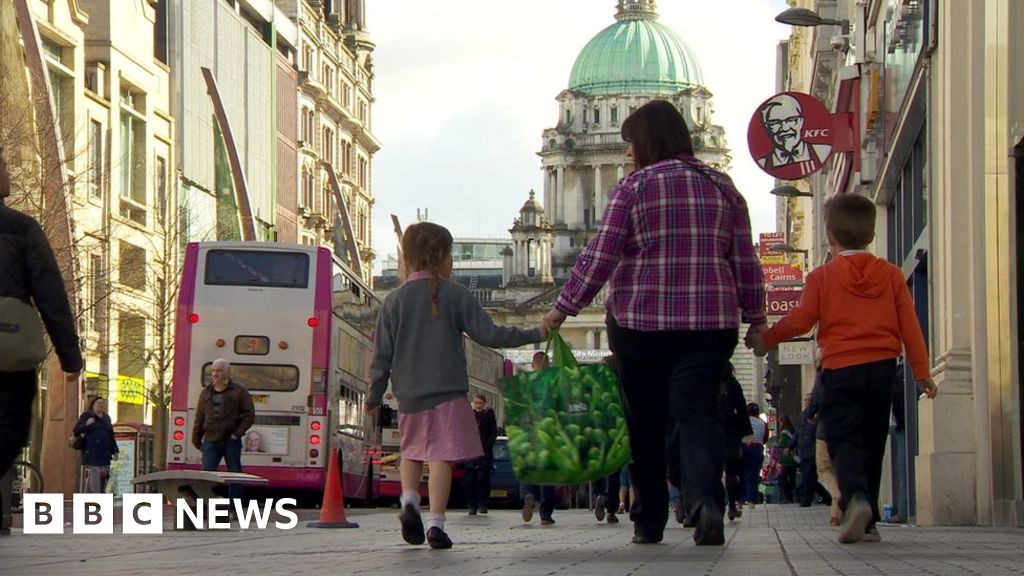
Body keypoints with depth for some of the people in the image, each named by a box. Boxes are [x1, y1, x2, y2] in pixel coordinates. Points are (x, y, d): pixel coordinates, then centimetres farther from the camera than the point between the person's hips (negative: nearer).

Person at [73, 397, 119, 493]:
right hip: (91, 452, -6)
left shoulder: (106, 418, 15)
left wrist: (114, 451, 16)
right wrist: (86, 424, -29)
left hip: (103, 453, 6)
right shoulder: (86, 415, -2)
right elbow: (77, 430, -11)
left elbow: (111, 436, 20)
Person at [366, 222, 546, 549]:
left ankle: (409, 500, -4)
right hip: (447, 392, -3)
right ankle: (435, 522, -10)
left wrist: (374, 397, 15)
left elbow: (382, 356, 4)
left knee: (412, 452, 20)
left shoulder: (394, 301, 3)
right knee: (441, 456, -2)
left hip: (409, 395, 3)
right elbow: (488, 335, -5)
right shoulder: (456, 295, -3)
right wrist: (534, 335, 6)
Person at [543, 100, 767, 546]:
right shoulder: (721, 187, 9)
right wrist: (755, 317, 18)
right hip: (711, 321, 2)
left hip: (639, 319, -2)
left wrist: (564, 308, 1)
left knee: (645, 422, 9)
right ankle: (707, 501, -28)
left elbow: (600, 256, -6)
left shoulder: (634, 187, -3)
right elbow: (745, 261, 9)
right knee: (698, 411, -3)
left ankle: (649, 522, 13)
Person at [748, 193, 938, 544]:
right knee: (872, 442, 12)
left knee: (844, 439, -6)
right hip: (883, 366, 3)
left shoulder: (822, 277, 0)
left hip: (840, 368, -3)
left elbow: (801, 319, -4)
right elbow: (909, 325, 6)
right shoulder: (891, 275, 9)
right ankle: (868, 520, 13)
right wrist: (921, 371, 9)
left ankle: (855, 497, -34)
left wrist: (766, 340, 11)